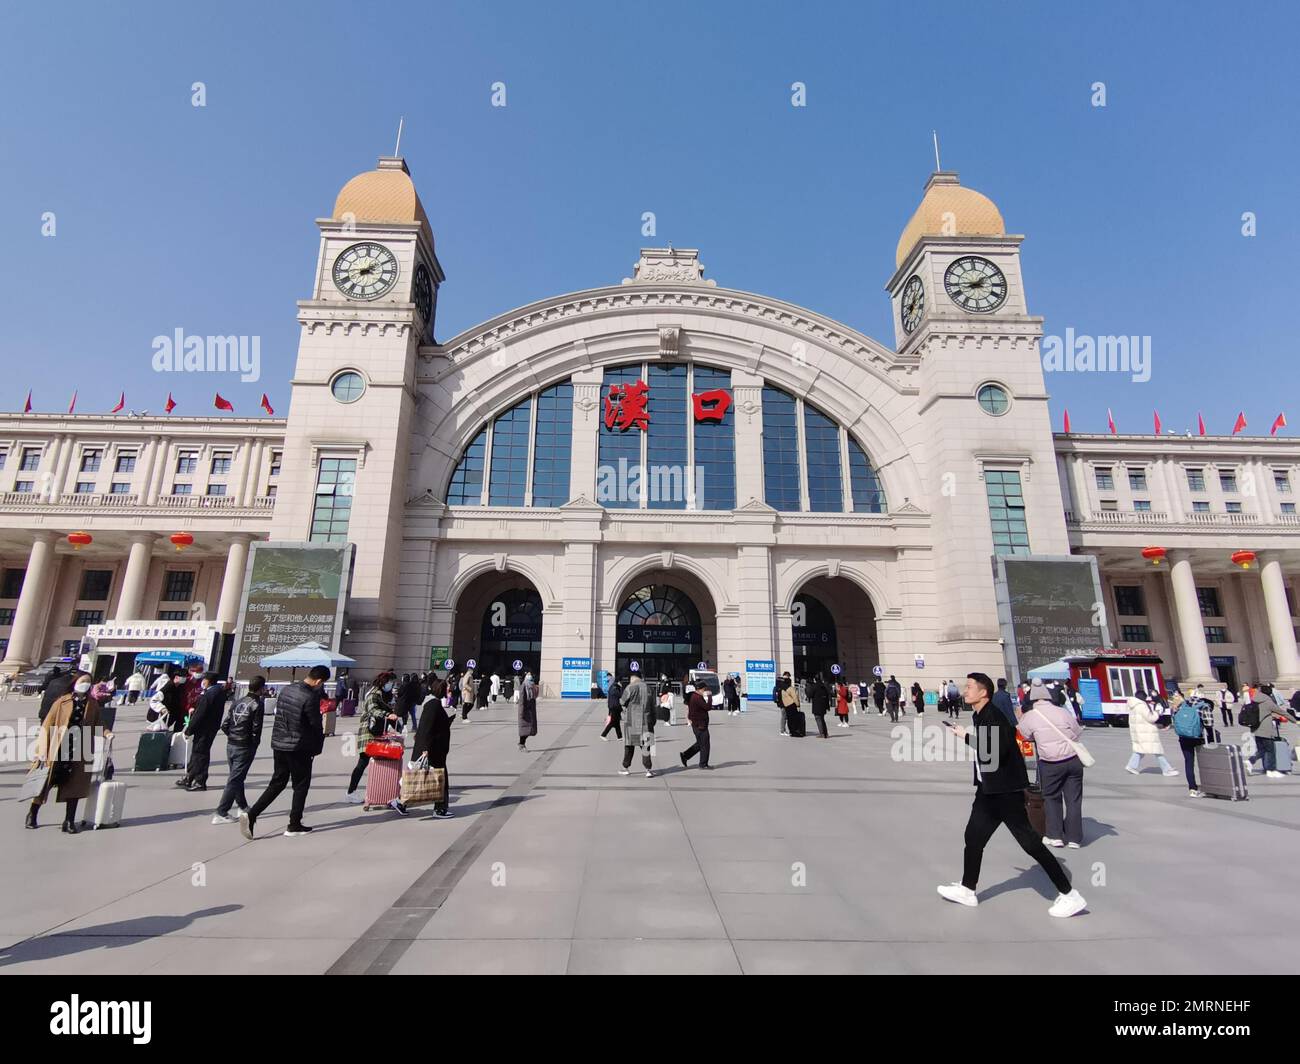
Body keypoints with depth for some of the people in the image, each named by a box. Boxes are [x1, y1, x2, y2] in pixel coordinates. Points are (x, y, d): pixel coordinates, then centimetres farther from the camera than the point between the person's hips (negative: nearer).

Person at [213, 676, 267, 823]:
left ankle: (243, 807, 32)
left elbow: (225, 725, 5)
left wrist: (232, 736, 16)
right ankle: (220, 813, 0)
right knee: (234, 780, 0)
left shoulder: (237, 702, 6)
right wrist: (255, 742, 3)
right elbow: (256, 729, -15)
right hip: (245, 747, -7)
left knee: (236, 777, 18)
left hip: (231, 745, 7)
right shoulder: (257, 704, -14)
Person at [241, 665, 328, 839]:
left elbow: (279, 714, 13)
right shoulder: (310, 698, -21)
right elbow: (316, 726, -13)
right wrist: (316, 748, 0)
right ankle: (294, 826, 15)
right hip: (298, 749, -7)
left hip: (278, 744, 7)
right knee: (301, 785, 8)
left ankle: (251, 815, 5)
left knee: (277, 783, 18)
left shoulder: (287, 689, 3)